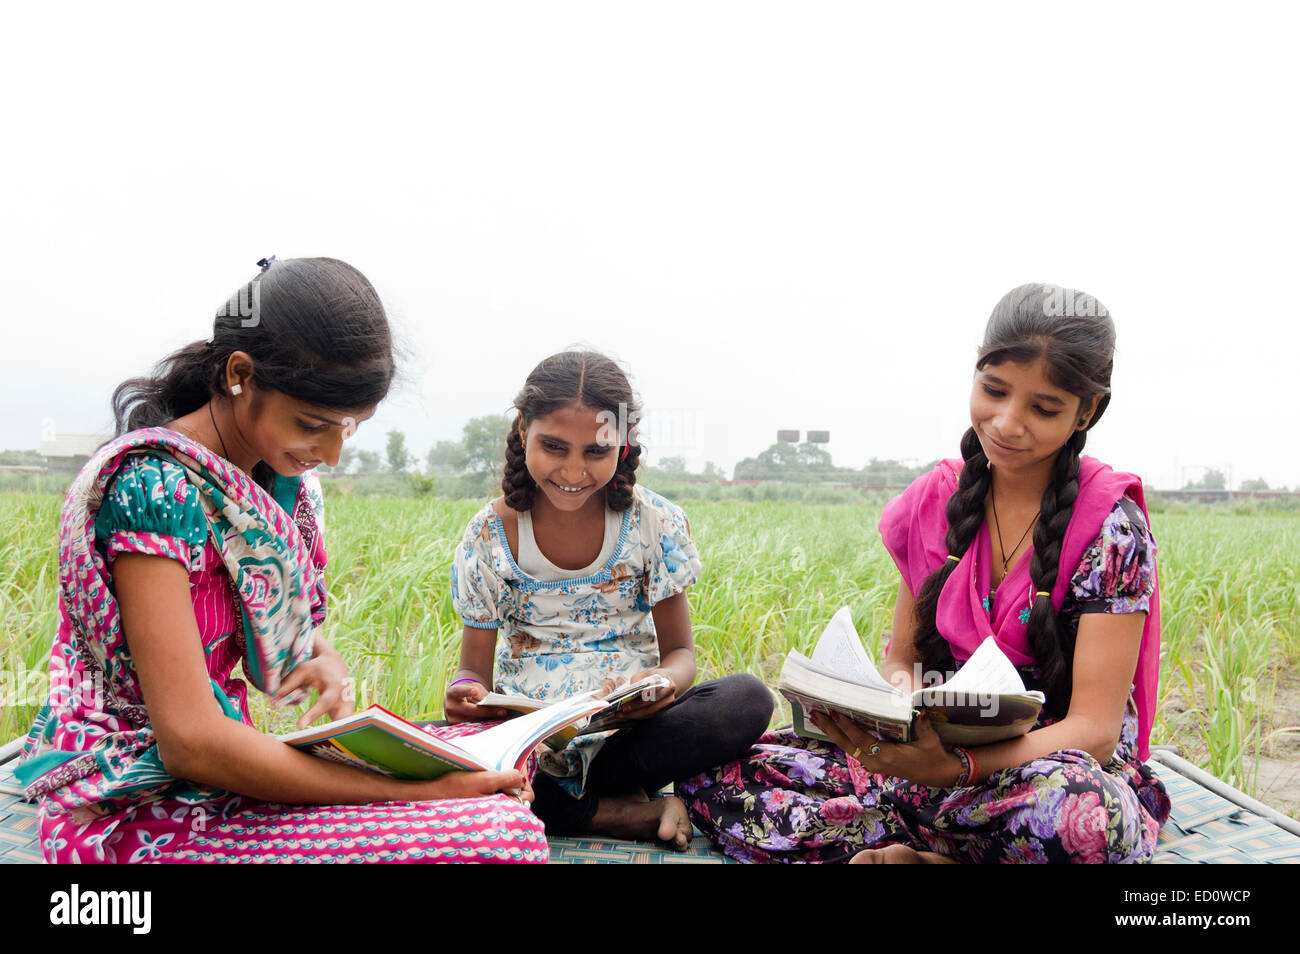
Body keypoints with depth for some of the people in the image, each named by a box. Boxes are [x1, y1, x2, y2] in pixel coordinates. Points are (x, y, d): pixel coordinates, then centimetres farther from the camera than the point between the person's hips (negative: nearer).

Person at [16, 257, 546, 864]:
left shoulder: (278, 475, 5)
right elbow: (191, 741, -26)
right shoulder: (154, 486, -21)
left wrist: (324, 660, -6)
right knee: (505, 836, -24)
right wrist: (411, 791, -24)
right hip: (137, 816, -9)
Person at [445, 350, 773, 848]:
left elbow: (679, 649, 3)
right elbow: (475, 665, 3)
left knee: (747, 699, -29)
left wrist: (667, 680, -22)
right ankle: (631, 815, -20)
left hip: (630, 729, 0)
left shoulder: (657, 523, -1)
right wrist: (466, 692, -23)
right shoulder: (488, 538, -1)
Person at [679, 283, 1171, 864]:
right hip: (940, 755, 4)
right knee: (714, 770, -16)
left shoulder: (1109, 521, -11)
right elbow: (902, 656, 9)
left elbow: (1096, 726, -17)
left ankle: (894, 846, -17)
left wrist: (956, 767, -36)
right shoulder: (935, 501, 3)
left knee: (1078, 808, -43)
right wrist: (898, 693, -18)